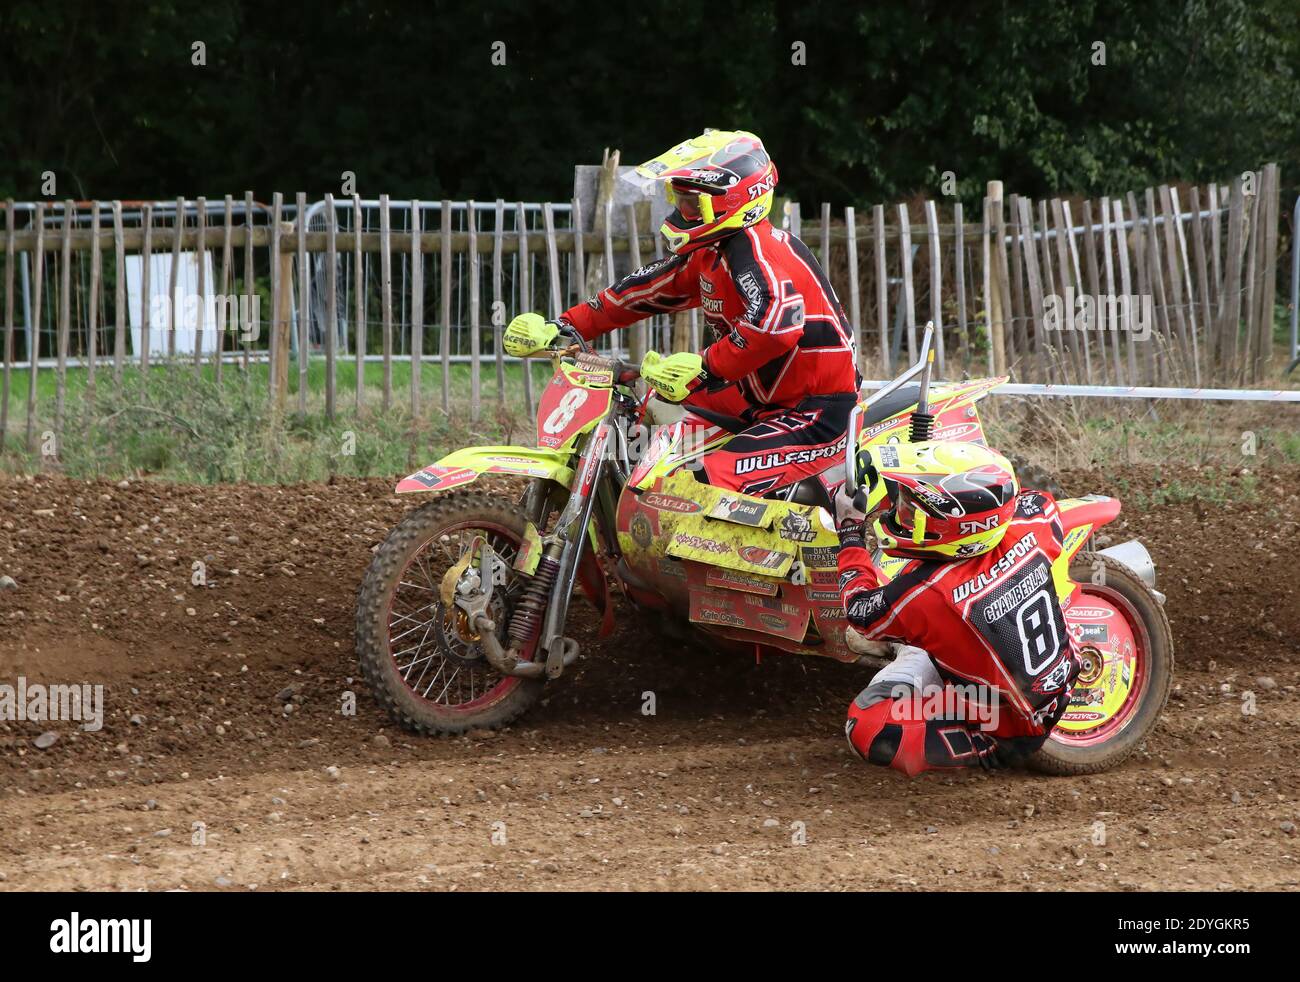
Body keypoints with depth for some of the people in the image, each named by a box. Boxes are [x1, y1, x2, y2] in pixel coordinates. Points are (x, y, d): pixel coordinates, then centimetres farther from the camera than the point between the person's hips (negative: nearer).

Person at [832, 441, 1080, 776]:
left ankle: (984, 749, -7)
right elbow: (1038, 501, 10)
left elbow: (861, 610, -8)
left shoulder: (925, 594, -32)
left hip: (1006, 731, -7)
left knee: (867, 728, -15)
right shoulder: (1028, 530, -19)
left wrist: (850, 530, 3)